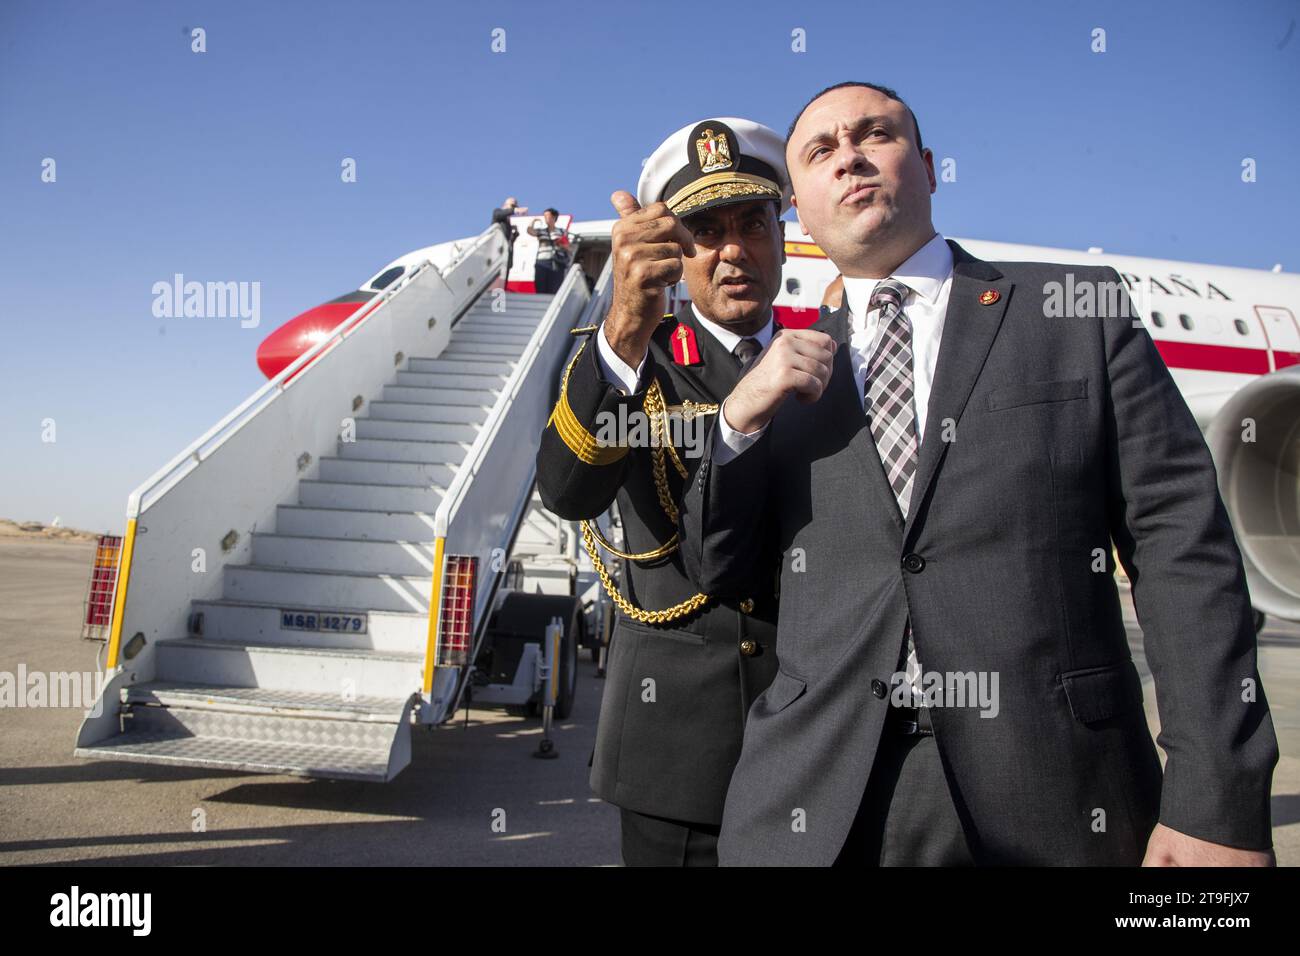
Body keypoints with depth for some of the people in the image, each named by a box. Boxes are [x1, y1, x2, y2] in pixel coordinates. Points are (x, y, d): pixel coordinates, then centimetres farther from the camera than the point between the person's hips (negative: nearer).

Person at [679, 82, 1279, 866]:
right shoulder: (791, 374, 10)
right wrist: (740, 419, -5)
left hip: (1056, 800, -1)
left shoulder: (1080, 312, 5)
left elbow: (1182, 543, -1)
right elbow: (713, 568, 11)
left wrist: (1222, 803, -8)